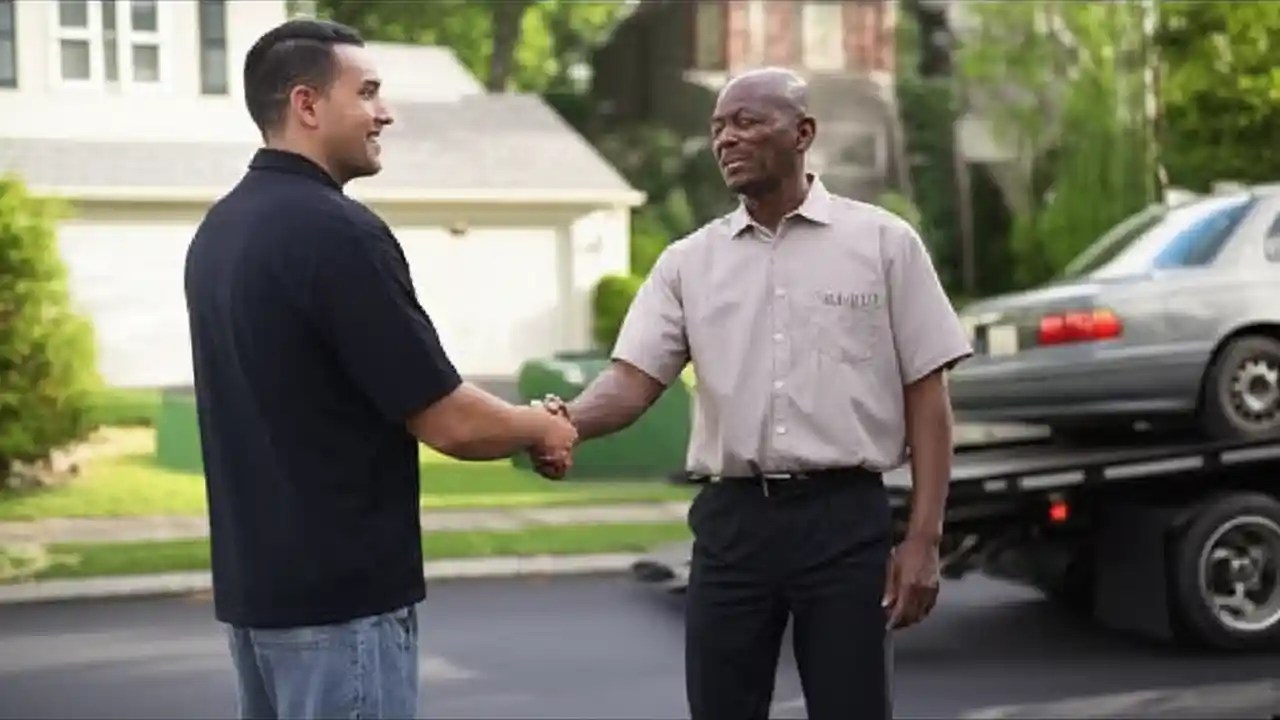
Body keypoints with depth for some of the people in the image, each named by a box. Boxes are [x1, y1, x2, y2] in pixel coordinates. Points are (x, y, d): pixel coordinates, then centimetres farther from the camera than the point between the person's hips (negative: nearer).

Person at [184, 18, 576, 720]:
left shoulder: (218, 230, 9)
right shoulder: (337, 231, -19)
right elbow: (447, 421, -17)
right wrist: (540, 429, 3)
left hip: (254, 583, 9)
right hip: (341, 594, -9)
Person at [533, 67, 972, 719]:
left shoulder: (883, 241, 1)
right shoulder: (689, 260, 9)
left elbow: (926, 396, 1)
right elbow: (634, 378, 0)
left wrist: (923, 538, -6)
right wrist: (566, 422, -23)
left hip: (845, 517, -3)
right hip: (730, 520, 3)